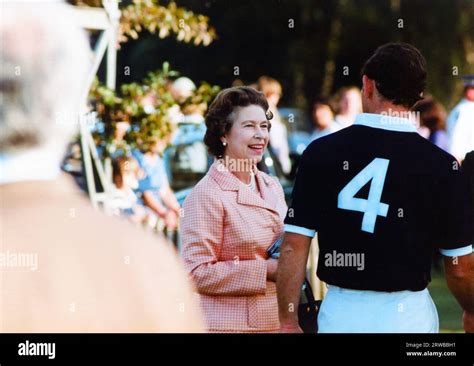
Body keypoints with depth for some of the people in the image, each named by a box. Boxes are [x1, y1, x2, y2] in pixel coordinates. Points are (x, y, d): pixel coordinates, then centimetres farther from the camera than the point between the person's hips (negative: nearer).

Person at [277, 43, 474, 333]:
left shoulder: (321, 152, -3)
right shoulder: (442, 165, -6)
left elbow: (294, 247, -6)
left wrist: (288, 322, 1)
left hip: (340, 312, 1)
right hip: (408, 314, -1)